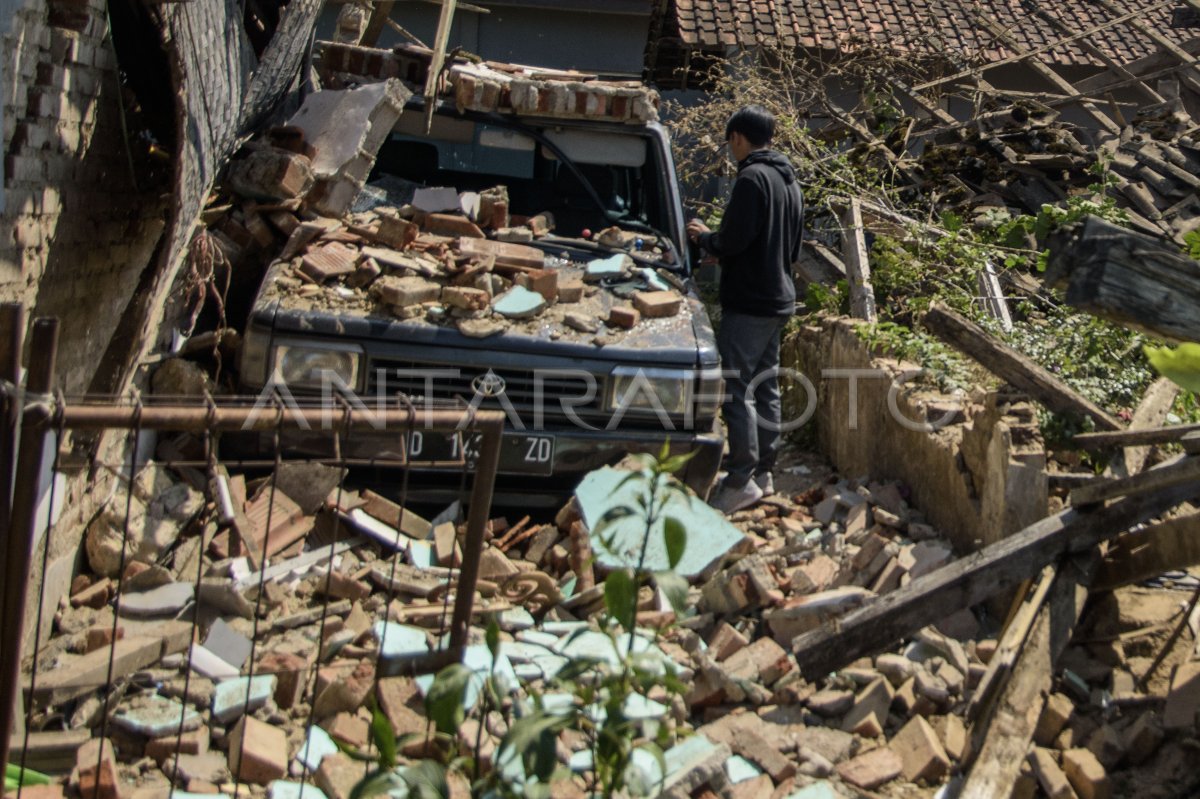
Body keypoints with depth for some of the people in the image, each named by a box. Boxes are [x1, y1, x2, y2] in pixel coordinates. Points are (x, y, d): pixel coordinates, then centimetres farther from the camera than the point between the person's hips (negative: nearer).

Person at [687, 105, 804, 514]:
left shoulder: (752, 178, -15)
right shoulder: (790, 181, 15)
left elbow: (733, 242, -21)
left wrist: (704, 236, 1)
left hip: (748, 303, -10)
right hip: (779, 300, 10)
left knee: (735, 388, -7)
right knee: (765, 386, 13)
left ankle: (741, 480, -7)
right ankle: (763, 472, 19)